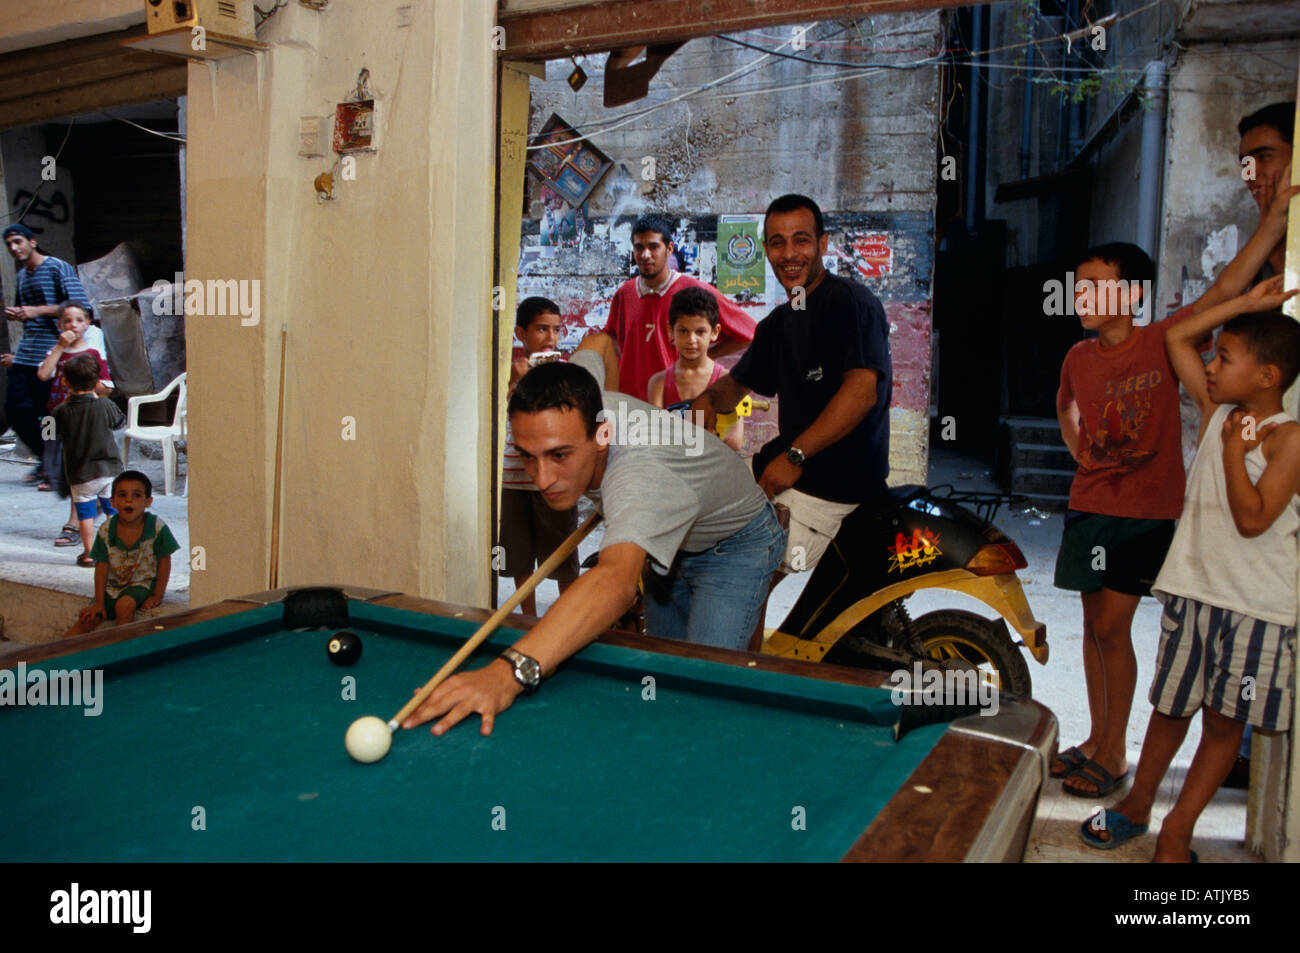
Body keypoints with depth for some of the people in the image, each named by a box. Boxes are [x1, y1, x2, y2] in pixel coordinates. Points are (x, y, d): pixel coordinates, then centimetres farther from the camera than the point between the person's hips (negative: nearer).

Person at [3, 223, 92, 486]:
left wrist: (38, 311, -18)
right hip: (25, 354, 8)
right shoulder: (22, 275, 19)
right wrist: (15, 314, 8)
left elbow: (82, 307, -16)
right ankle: (46, 460, 24)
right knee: (15, 410, 7)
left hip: (51, 355, -8)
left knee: (50, 415, -3)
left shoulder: (58, 268, -6)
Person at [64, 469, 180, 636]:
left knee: (124, 604, -30)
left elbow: (164, 561, -11)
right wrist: (98, 602, -6)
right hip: (114, 585, 4)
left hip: (144, 582, -4)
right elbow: (102, 566, -5)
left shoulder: (156, 526, -17)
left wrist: (157, 596, -12)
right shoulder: (106, 530, -9)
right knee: (88, 618, -5)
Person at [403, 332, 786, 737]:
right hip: (669, 541, 8)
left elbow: (615, 581, -70)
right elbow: (599, 343, -1)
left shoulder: (640, 479, -50)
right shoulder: (570, 405, -25)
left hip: (736, 543, -8)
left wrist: (511, 669, -84)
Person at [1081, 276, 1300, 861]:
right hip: (1192, 588, 4)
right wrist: (1244, 305, 5)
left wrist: (1234, 449, -14)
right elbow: (1176, 337, 9)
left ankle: (1176, 832, 20)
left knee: (1224, 723, 8)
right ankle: (1136, 808, 29)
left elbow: (1252, 519, -18)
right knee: (1170, 707, 14)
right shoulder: (1218, 412, 6)